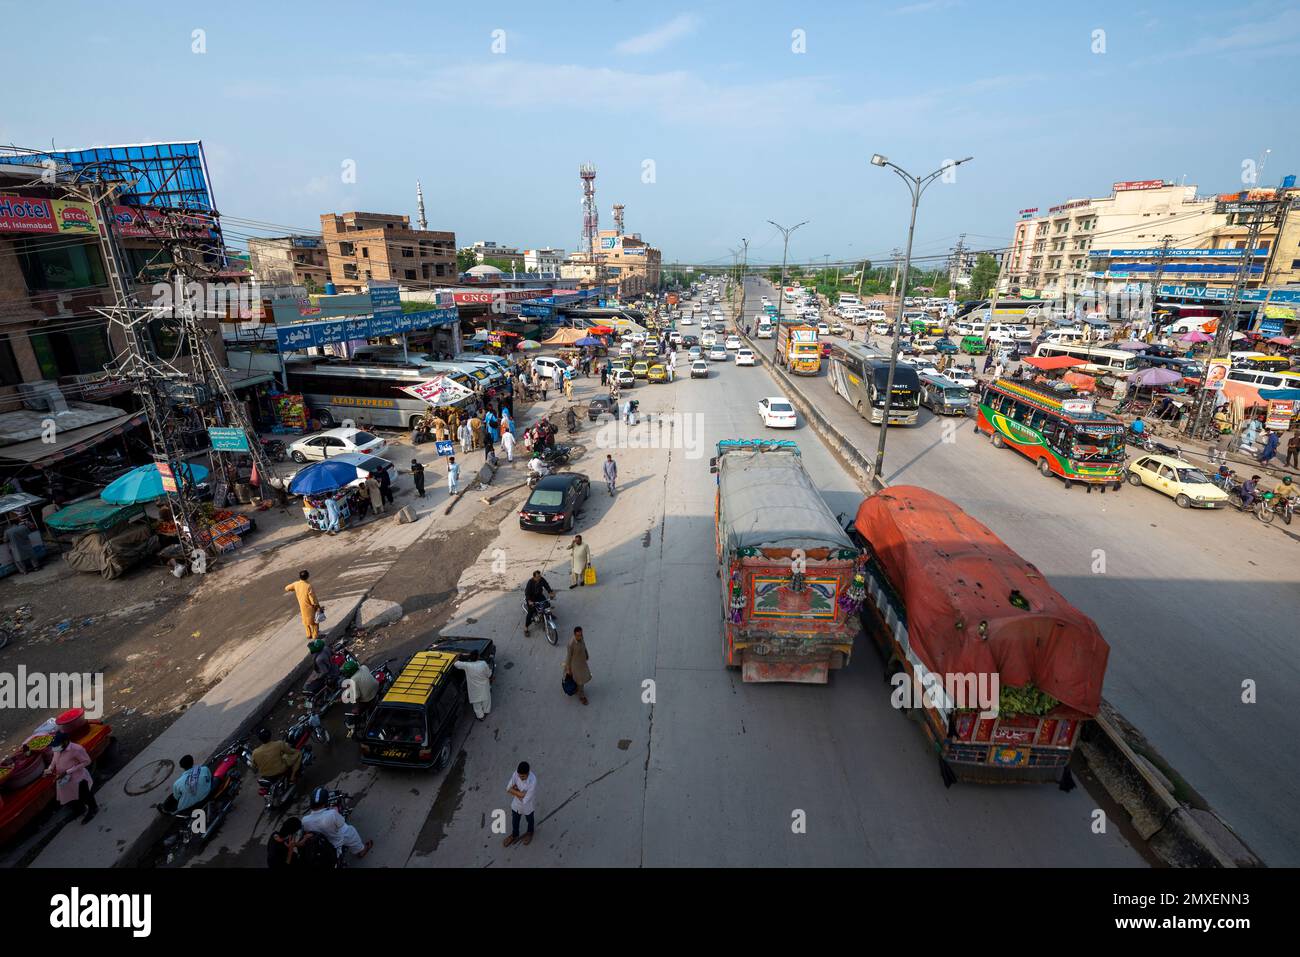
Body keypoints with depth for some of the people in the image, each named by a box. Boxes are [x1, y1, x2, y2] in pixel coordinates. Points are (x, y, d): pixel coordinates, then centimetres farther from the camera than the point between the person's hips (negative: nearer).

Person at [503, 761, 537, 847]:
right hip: (516, 804, 3)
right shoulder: (516, 773, -27)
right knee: (514, 821, 28)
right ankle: (514, 835, 58)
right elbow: (508, 789, -19)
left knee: (529, 820, 28)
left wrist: (515, 791, -24)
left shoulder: (533, 781, -41)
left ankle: (530, 832, 59)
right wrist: (520, 793, -30)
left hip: (528, 806, -3)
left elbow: (525, 800, -34)